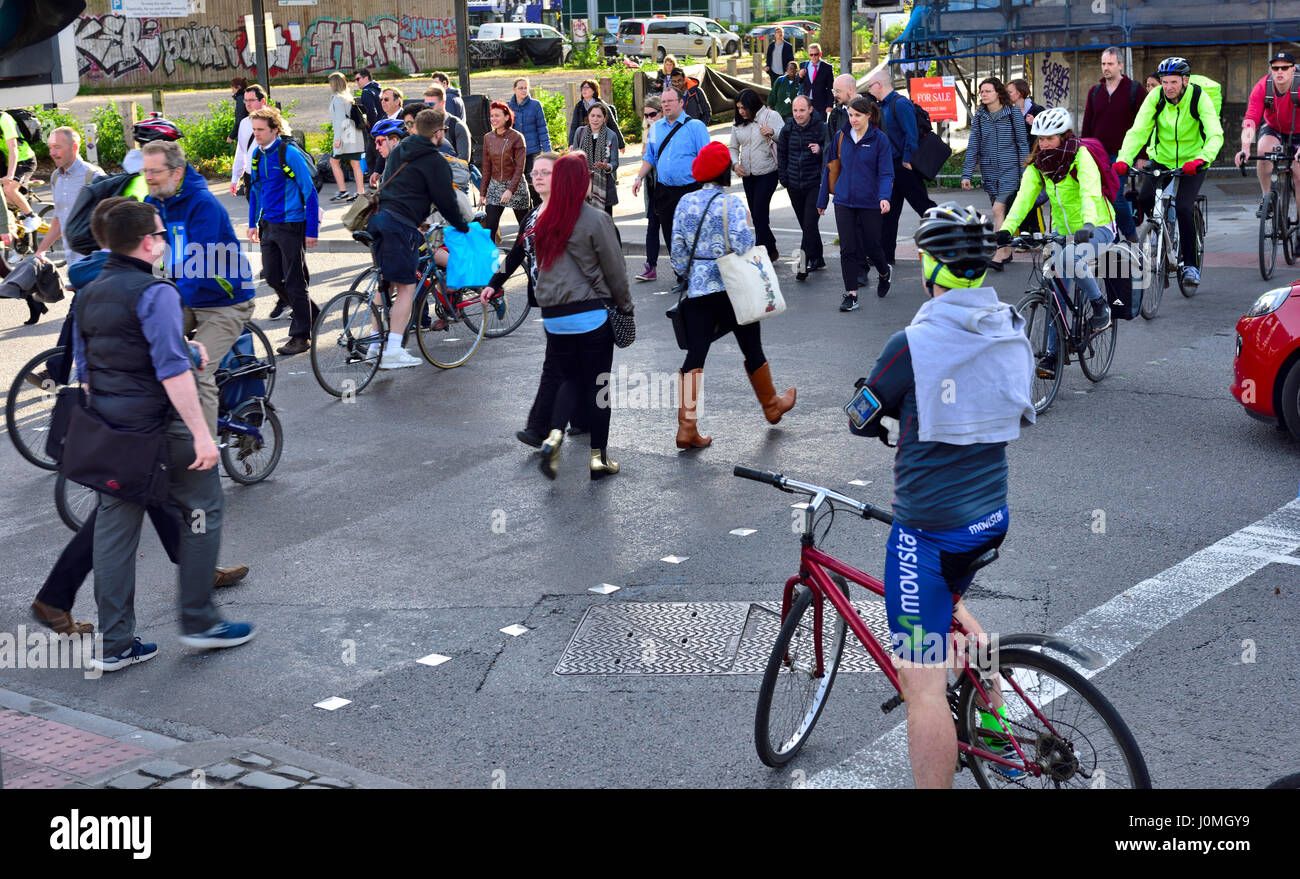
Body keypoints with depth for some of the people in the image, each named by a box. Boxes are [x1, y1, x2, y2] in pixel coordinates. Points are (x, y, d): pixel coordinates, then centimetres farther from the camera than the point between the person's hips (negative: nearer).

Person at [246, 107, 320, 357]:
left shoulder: (290, 153, -14)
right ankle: (310, 313, 29)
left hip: (292, 226, -7)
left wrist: (312, 231, -15)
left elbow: (309, 192, -13)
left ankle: (301, 336, 9)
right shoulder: (258, 155, 7)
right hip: (268, 225, 7)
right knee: (272, 277, 10)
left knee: (294, 282, -1)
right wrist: (253, 223, 15)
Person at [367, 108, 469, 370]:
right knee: (406, 287, -4)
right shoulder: (435, 161, -5)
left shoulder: (398, 151, 19)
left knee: (386, 282, 17)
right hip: (401, 224, -8)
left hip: (378, 218, 8)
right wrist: (463, 227, 11)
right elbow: (445, 201, -5)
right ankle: (393, 352, -10)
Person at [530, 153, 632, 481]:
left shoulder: (543, 222, 4)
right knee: (597, 384, 7)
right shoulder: (597, 220, -10)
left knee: (571, 378, 17)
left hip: (553, 315, 5)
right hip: (591, 313, -5)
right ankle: (598, 457, 12)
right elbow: (615, 269, -4)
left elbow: (539, 269, 10)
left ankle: (554, 435, -6)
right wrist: (625, 305, 9)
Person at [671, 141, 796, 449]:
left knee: (694, 355, 1)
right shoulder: (732, 203, -10)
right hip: (733, 290, -3)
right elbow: (743, 246, -20)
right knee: (752, 349, 15)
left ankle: (687, 426, -7)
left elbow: (678, 249, 7)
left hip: (698, 291, 3)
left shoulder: (685, 202, 3)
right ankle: (771, 405, 36)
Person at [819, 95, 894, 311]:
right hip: (844, 202, 2)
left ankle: (884, 273, 39)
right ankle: (851, 295, 5)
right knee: (847, 249, -1)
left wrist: (885, 197, -24)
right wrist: (822, 200, 12)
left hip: (870, 203, -2)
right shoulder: (840, 137, 4)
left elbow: (886, 173, -7)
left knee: (872, 246, 7)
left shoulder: (879, 139, -5)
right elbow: (829, 168, 10)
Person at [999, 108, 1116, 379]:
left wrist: (1088, 225, -51)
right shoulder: (1038, 164, -3)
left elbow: (1090, 192, -33)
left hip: (1097, 228, -5)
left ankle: (1100, 306, -11)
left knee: (1071, 257, -34)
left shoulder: (1081, 156, -18)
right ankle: (1052, 354, 3)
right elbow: (1024, 197, -15)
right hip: (1062, 230, 5)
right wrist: (1007, 228, -32)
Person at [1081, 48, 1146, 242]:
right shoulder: (1094, 91, 13)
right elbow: (1087, 125, 14)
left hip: (1121, 155, -5)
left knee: (1116, 197, -13)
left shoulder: (1134, 90, 0)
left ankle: (1132, 237, 5)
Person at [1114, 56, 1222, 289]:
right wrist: (1123, 160, -38)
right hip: (1161, 159, 3)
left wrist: (1202, 159, -48)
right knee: (1144, 200, -20)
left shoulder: (1199, 97, -19)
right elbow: (1138, 131, -21)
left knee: (1183, 208, -23)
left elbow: (1215, 134, -29)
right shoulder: (1155, 98, -13)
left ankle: (1191, 265, -8)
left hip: (1192, 162, -3)